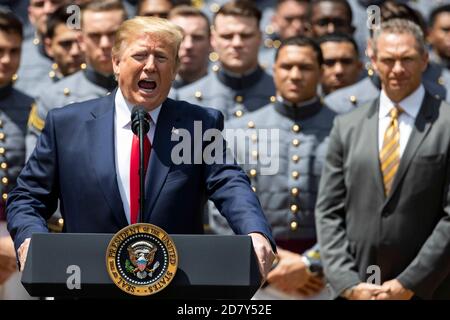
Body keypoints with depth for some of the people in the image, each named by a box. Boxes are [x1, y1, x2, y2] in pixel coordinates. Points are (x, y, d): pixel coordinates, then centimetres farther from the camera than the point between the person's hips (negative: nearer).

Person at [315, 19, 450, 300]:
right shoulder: (347, 127, 8)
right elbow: (329, 211, 6)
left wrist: (408, 284, -11)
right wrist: (348, 283, -5)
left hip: (427, 289, -3)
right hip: (357, 290, 3)